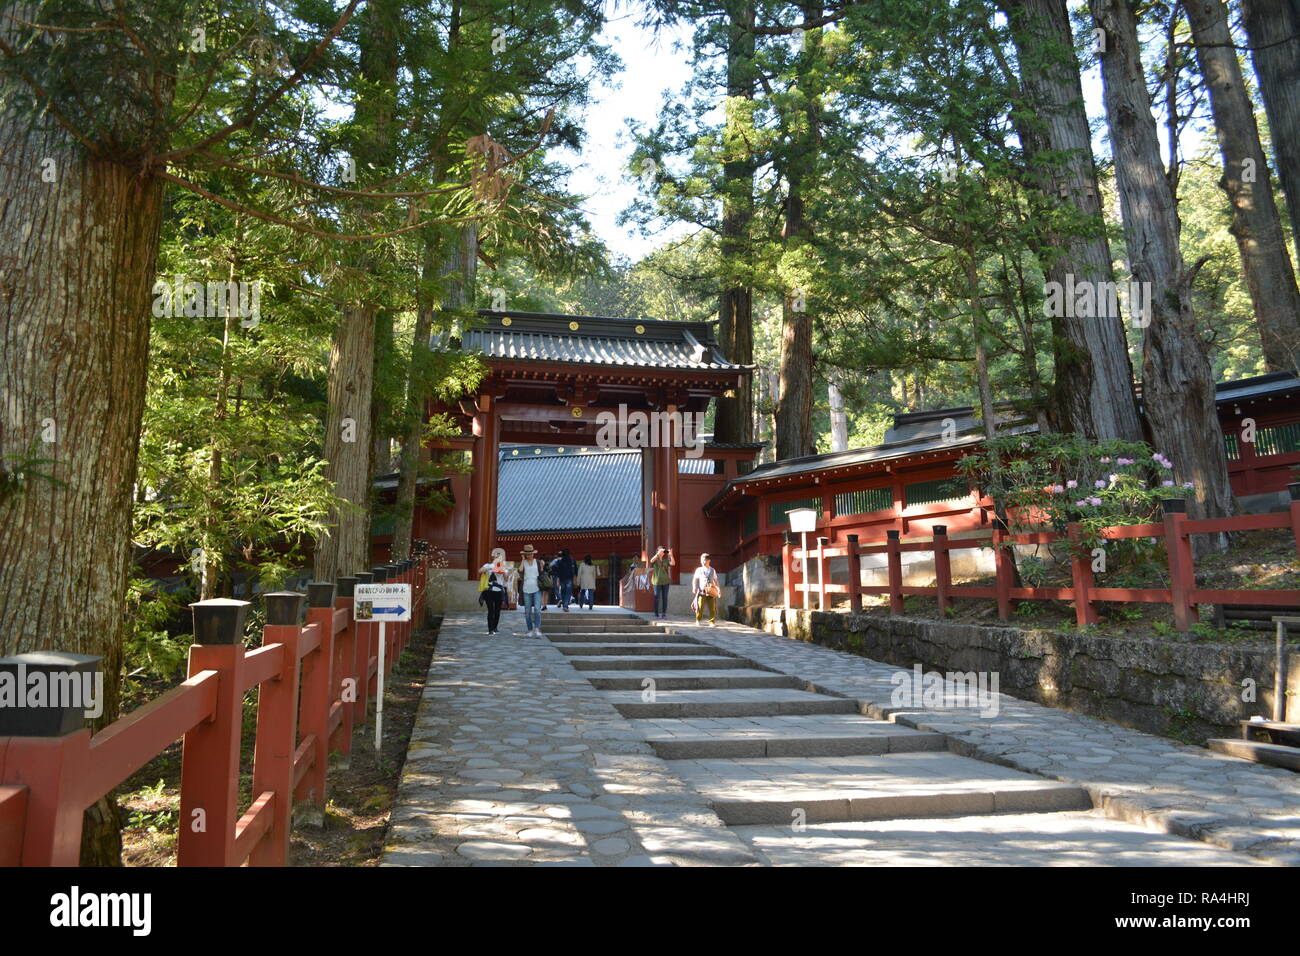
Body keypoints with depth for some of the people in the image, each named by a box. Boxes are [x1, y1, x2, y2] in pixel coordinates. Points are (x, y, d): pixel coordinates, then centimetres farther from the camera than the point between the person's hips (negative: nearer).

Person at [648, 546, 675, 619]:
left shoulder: (666, 560, 9)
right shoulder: (655, 560, 1)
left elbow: (673, 563, -6)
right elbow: (651, 560, -23)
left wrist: (671, 555, -20)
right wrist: (658, 554, -35)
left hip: (665, 581, 3)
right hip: (657, 581, -3)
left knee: (665, 597, 2)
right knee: (657, 597, -2)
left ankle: (664, 613, 6)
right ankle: (656, 613, 5)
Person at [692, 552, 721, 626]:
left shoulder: (713, 570, 15)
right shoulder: (699, 570, 9)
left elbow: (715, 581, 20)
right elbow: (695, 580, 7)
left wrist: (719, 589, 13)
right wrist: (694, 588, -7)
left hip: (711, 592, 2)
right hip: (702, 592, -2)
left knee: (712, 608, -3)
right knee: (700, 607, -8)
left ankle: (712, 622, 3)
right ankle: (698, 620, 10)